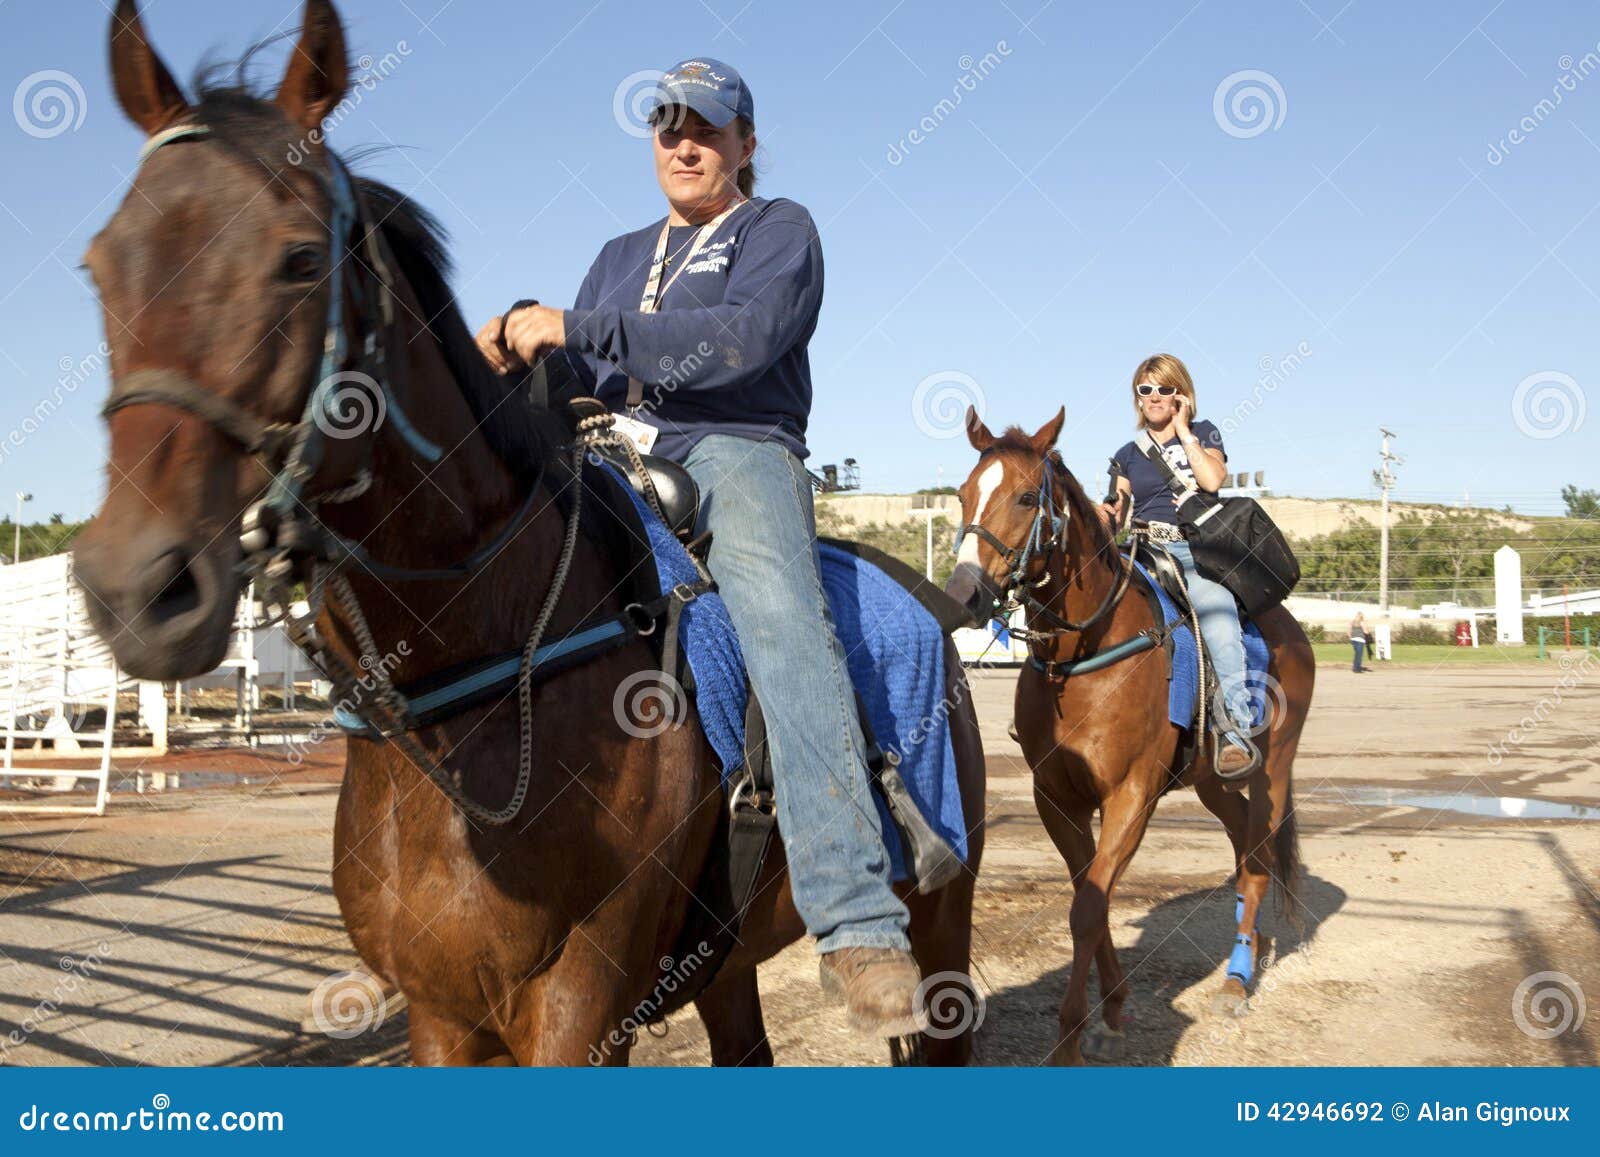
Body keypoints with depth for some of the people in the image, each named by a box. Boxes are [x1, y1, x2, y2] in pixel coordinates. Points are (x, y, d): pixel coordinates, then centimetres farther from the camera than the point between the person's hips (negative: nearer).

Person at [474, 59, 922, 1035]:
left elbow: (737, 340, -11)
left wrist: (572, 328, -15)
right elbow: (582, 376, 19)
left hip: (737, 451, -6)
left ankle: (859, 924, -45)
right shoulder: (621, 255, 29)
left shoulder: (779, 229, 10)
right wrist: (518, 356, -5)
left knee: (783, 617, -35)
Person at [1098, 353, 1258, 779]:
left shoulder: (1204, 434, 16)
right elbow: (1118, 513, 14)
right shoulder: (1129, 454, 22)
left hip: (1195, 550, -3)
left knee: (1217, 608, -33)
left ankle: (1236, 730, -41)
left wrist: (1184, 432, 1)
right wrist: (1107, 515, -9)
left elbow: (1212, 479, -4)